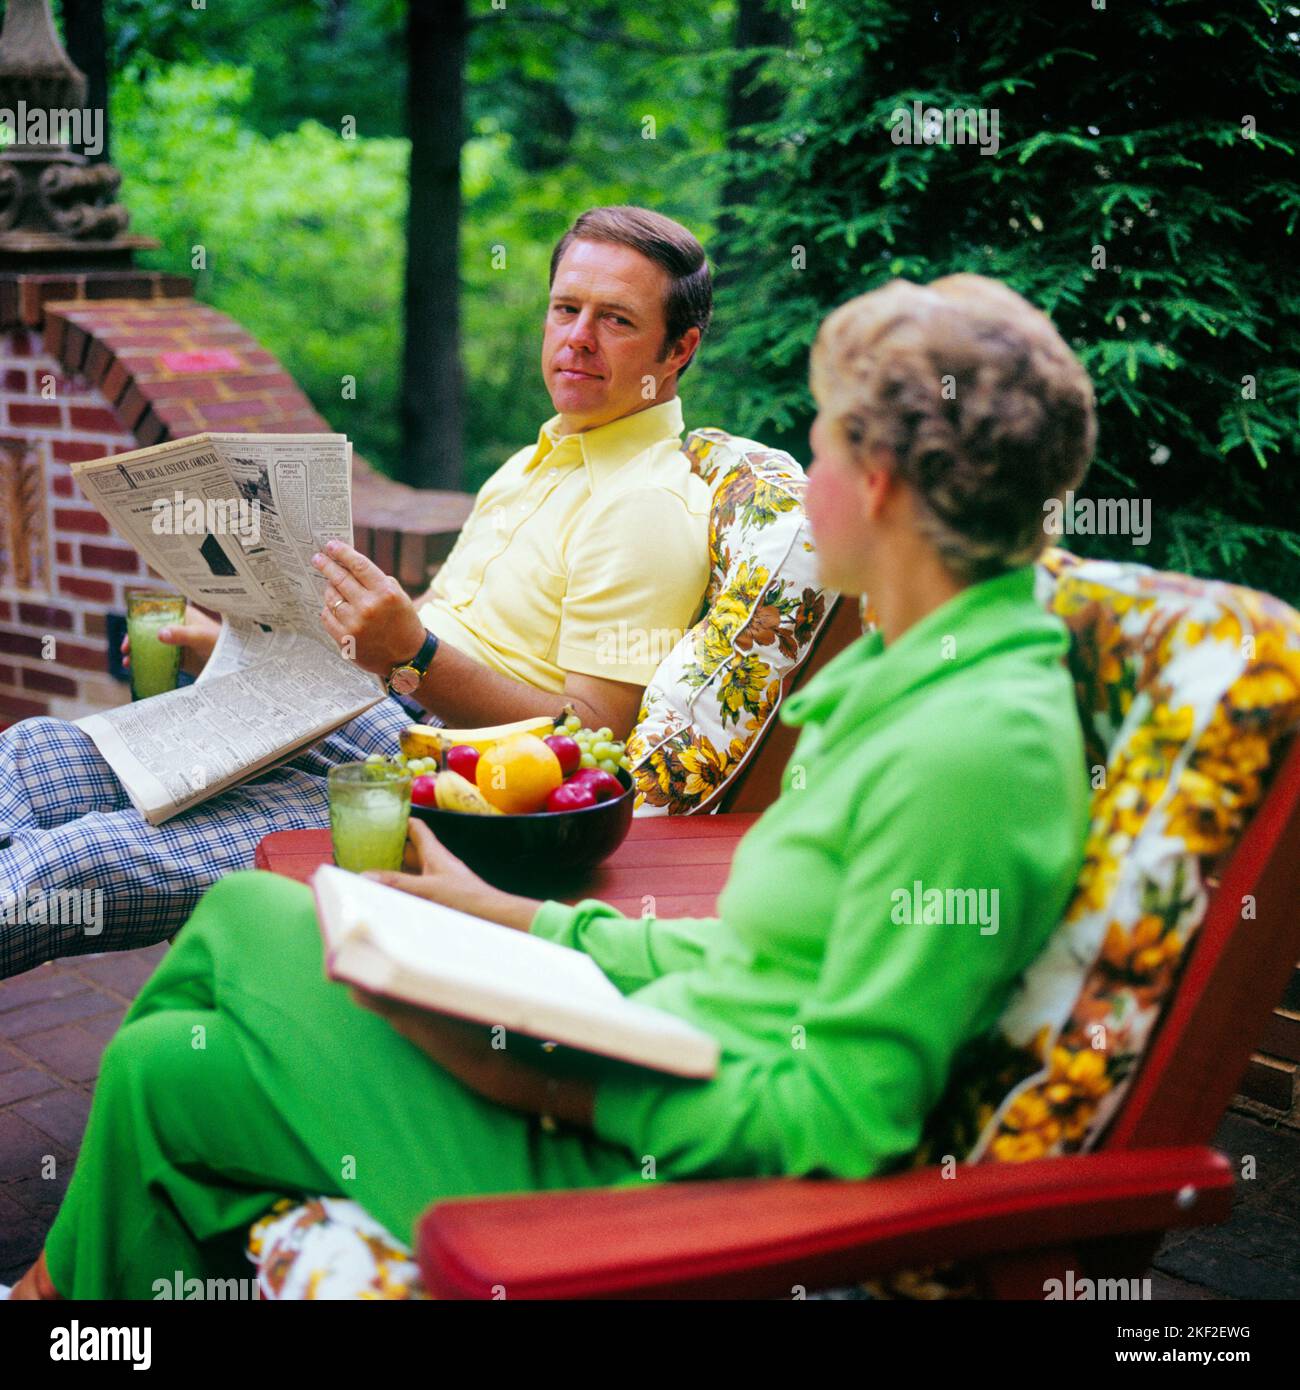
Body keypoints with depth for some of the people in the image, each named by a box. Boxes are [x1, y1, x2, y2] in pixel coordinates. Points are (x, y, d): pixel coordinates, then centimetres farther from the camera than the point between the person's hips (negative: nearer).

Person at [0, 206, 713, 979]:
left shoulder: (649, 506, -12)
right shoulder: (540, 462, 19)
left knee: (68, 865, -21)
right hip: (366, 726, 10)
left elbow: (595, 744, -19)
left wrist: (414, 656, -29)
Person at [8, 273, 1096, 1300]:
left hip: (643, 1160, -9)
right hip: (647, 1060, 9)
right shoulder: (903, 677, 7)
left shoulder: (975, 743, -24)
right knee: (243, 907, 13)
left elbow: (844, 1119, -23)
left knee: (163, 1074, 1)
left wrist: (546, 1085, -22)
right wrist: (512, 918, 12)